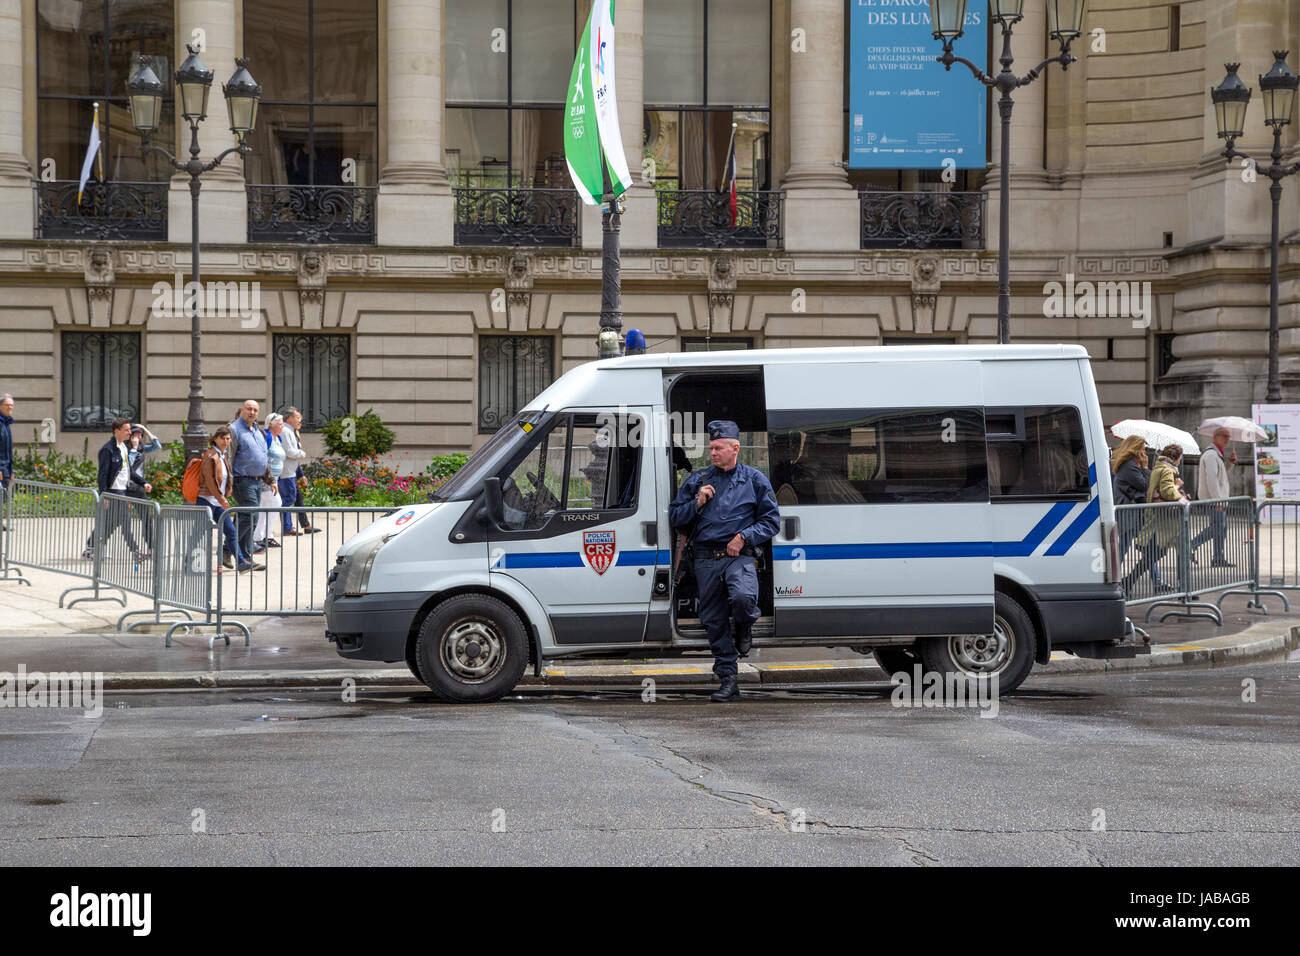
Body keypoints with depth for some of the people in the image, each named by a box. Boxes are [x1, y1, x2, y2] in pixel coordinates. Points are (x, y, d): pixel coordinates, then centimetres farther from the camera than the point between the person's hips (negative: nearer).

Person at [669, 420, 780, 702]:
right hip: (706, 560, 3)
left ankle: (743, 630, 4)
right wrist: (696, 503, -3)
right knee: (713, 621, 2)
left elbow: (771, 520, 7)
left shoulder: (754, 480, 8)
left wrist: (744, 536, -8)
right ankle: (728, 681, 10)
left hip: (738, 557, -3)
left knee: (743, 597, -32)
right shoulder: (697, 481, 14)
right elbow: (675, 518, 16)